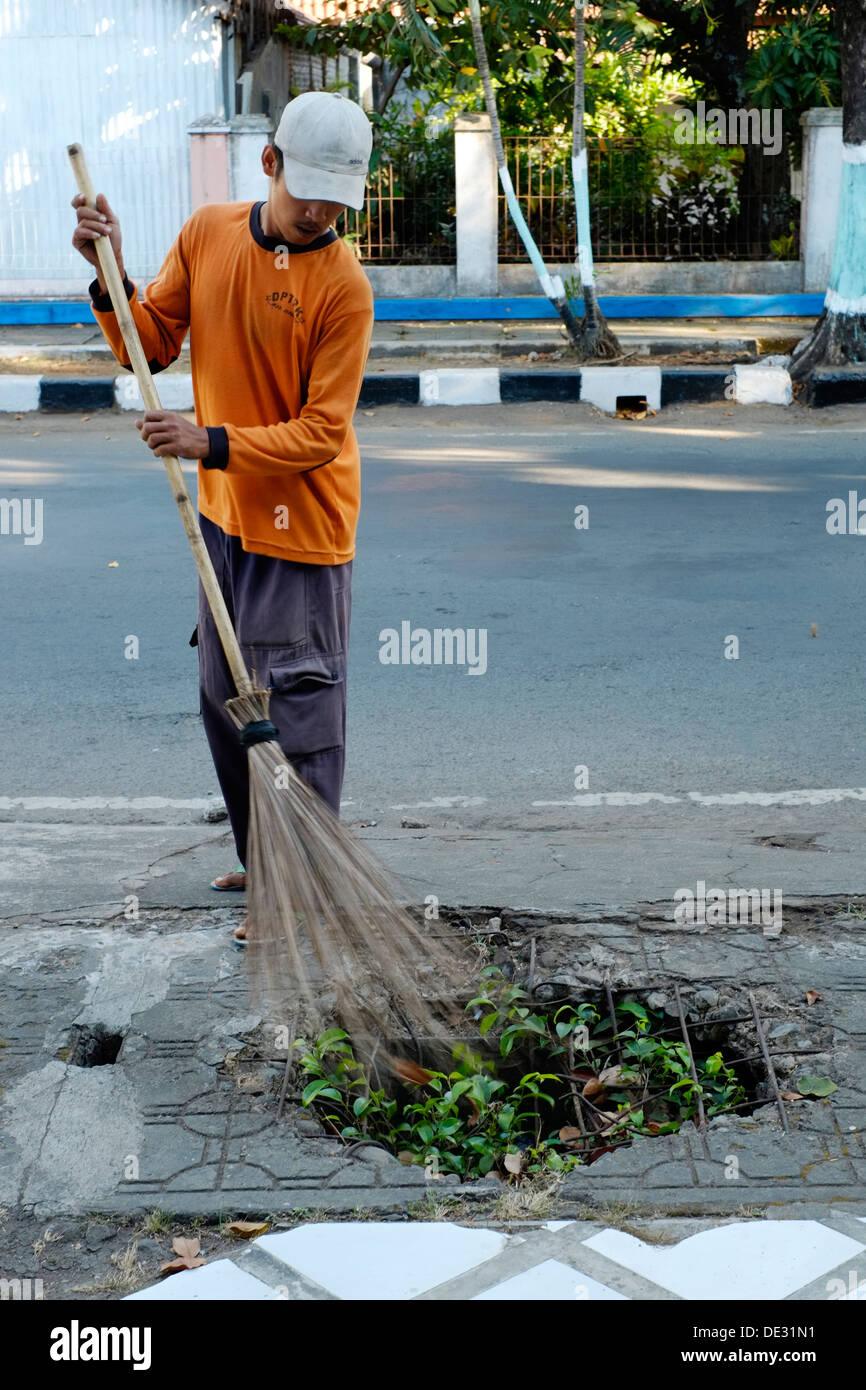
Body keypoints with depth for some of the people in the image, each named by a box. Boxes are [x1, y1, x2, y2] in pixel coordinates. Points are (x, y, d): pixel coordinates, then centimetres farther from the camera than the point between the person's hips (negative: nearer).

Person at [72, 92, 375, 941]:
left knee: (296, 708, -3)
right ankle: (258, 857, 33)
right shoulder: (207, 233, 1)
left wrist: (213, 444, -28)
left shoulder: (343, 285, -17)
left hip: (300, 522, -7)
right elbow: (151, 346, 6)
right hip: (224, 513, 7)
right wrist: (114, 277, -10)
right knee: (224, 697, 17)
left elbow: (322, 432, -19)